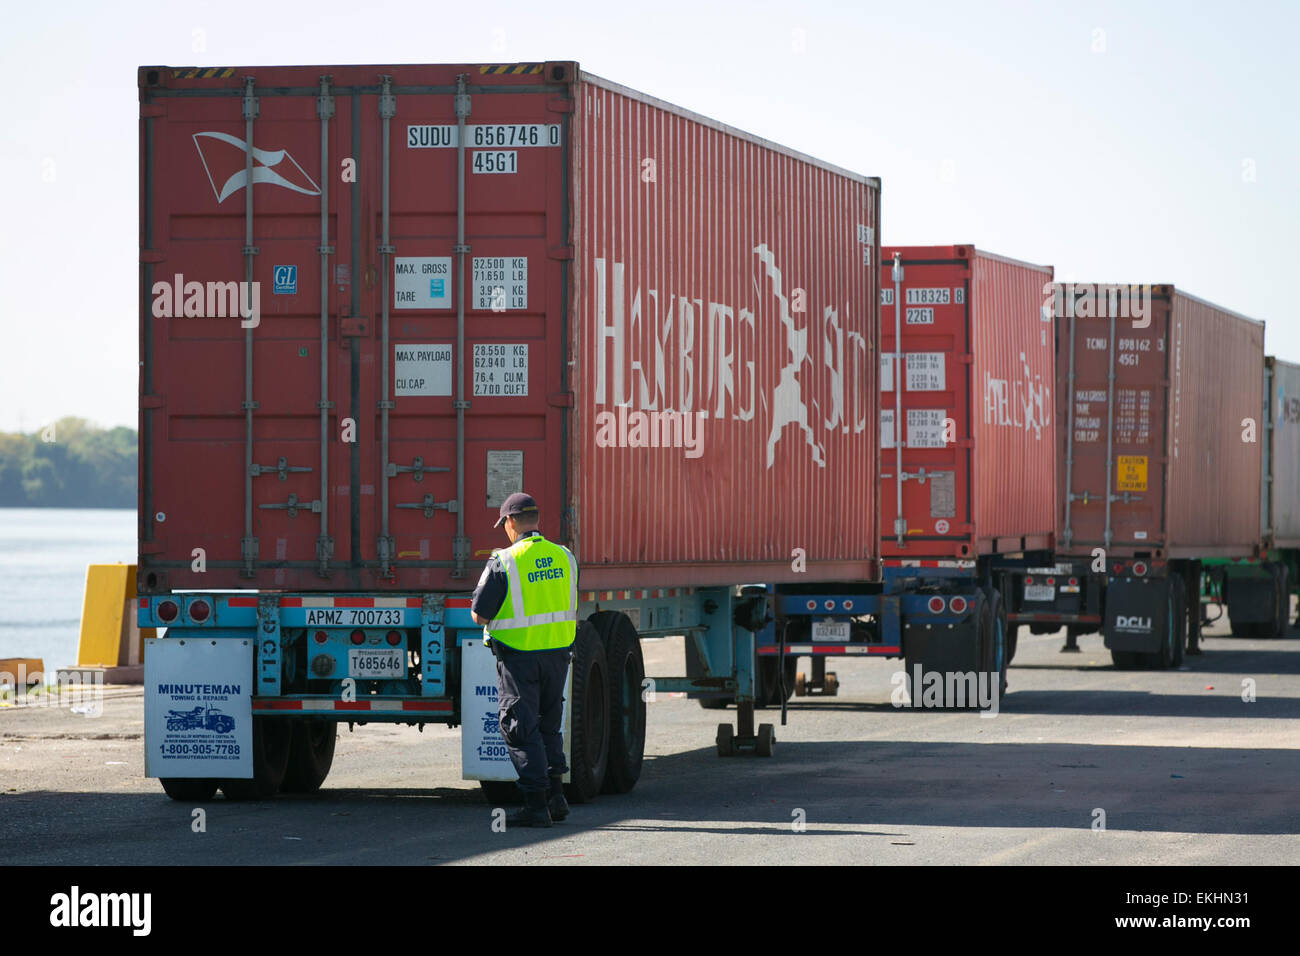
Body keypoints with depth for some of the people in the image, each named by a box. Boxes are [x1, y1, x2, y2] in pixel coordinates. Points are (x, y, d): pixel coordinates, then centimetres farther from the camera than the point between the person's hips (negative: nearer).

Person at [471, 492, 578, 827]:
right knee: (549, 725, 19)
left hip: (519, 657, -5)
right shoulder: (564, 558, 3)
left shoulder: (503, 563, -13)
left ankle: (536, 805, -2)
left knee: (522, 729, 1)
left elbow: (479, 615, -11)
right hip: (558, 651, 5)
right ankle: (556, 795, 18)